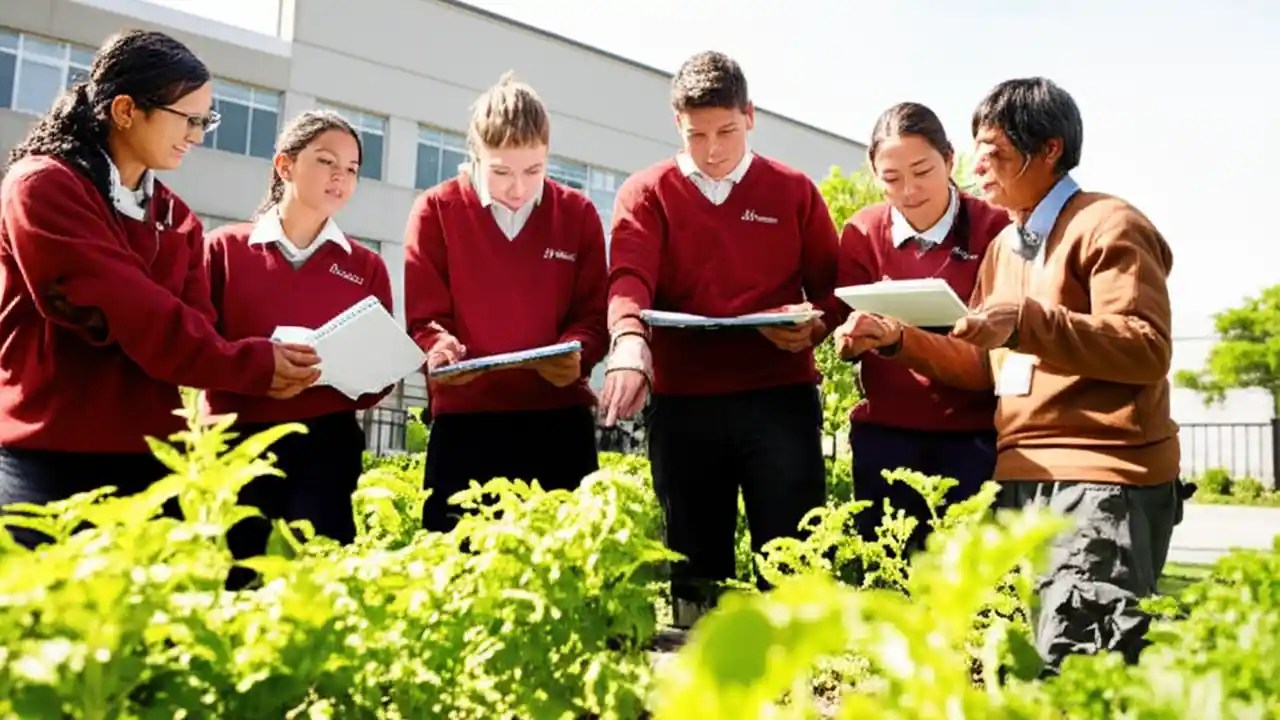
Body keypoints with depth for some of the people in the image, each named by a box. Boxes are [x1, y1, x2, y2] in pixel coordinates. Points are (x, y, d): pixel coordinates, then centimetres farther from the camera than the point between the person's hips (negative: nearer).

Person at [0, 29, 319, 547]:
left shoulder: (176, 216, 16)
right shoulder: (42, 187, -6)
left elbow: (194, 321, 5)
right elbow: (125, 310, -18)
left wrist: (258, 368, -16)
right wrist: (251, 365, -20)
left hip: (150, 456, 7)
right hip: (51, 457, -6)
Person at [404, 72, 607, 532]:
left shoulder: (578, 214, 8)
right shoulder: (436, 210, 2)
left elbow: (593, 314, 6)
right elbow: (424, 315, 1)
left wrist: (576, 354, -16)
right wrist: (438, 348, -22)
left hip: (559, 418, 2)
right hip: (464, 420, -1)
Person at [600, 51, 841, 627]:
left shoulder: (793, 191, 11)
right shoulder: (646, 194, 7)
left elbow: (831, 288, 12)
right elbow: (629, 278, -11)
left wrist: (814, 325, -11)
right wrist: (630, 342, -32)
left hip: (780, 396, 0)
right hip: (682, 402, 0)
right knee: (694, 562, 8)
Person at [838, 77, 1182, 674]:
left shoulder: (1107, 225, -5)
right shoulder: (1004, 245, 21)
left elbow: (1148, 349, -17)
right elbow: (982, 367, 21)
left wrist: (1026, 321, -24)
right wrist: (897, 339, 8)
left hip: (1103, 481, -8)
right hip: (1021, 479, 9)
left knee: (1072, 665, -12)